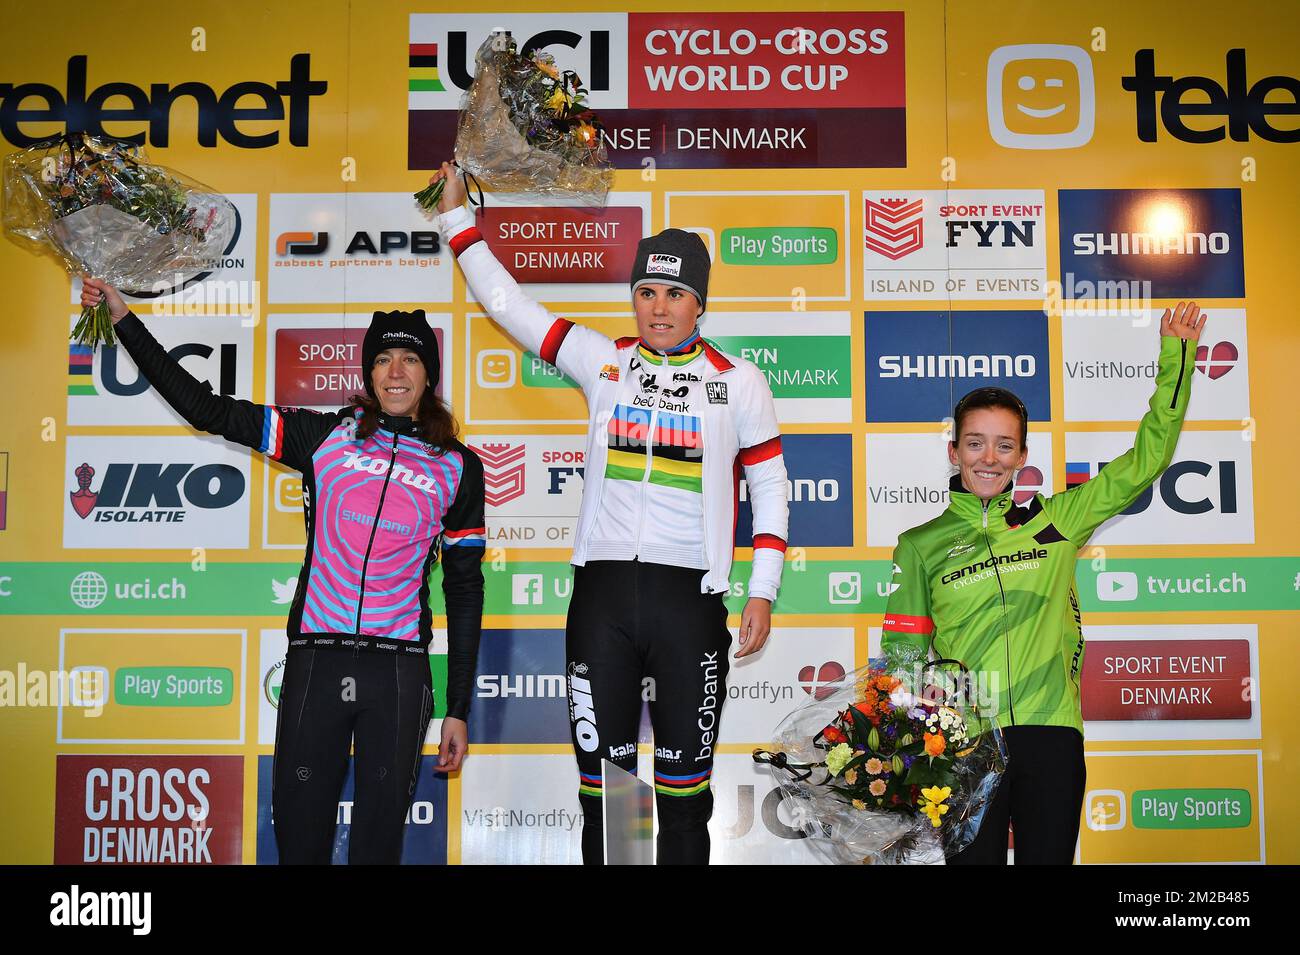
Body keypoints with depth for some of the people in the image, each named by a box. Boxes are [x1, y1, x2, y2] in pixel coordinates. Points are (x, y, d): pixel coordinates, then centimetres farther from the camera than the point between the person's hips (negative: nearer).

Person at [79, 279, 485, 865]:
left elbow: (465, 589, 8)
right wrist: (125, 321, 3)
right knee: (300, 836, 5)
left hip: (400, 673, 0)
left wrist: (459, 710, 5)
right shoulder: (327, 436, 6)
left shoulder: (458, 468, 7)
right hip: (314, 662, 0)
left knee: (379, 839, 6)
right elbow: (208, 410, 6)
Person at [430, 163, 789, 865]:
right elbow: (506, 302, 11)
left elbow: (770, 487, 7)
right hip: (601, 592, 2)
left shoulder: (738, 382, 4)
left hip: (688, 597, -1)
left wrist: (763, 594, 1)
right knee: (601, 774, 7)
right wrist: (456, 216, 11)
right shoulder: (602, 361, 8)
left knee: (685, 779, 7)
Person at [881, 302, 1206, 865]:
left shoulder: (1055, 522, 10)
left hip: (1051, 735, 2)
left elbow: (1146, 460, 14)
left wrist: (1176, 355, 13)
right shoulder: (920, 545, 8)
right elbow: (902, 652, 9)